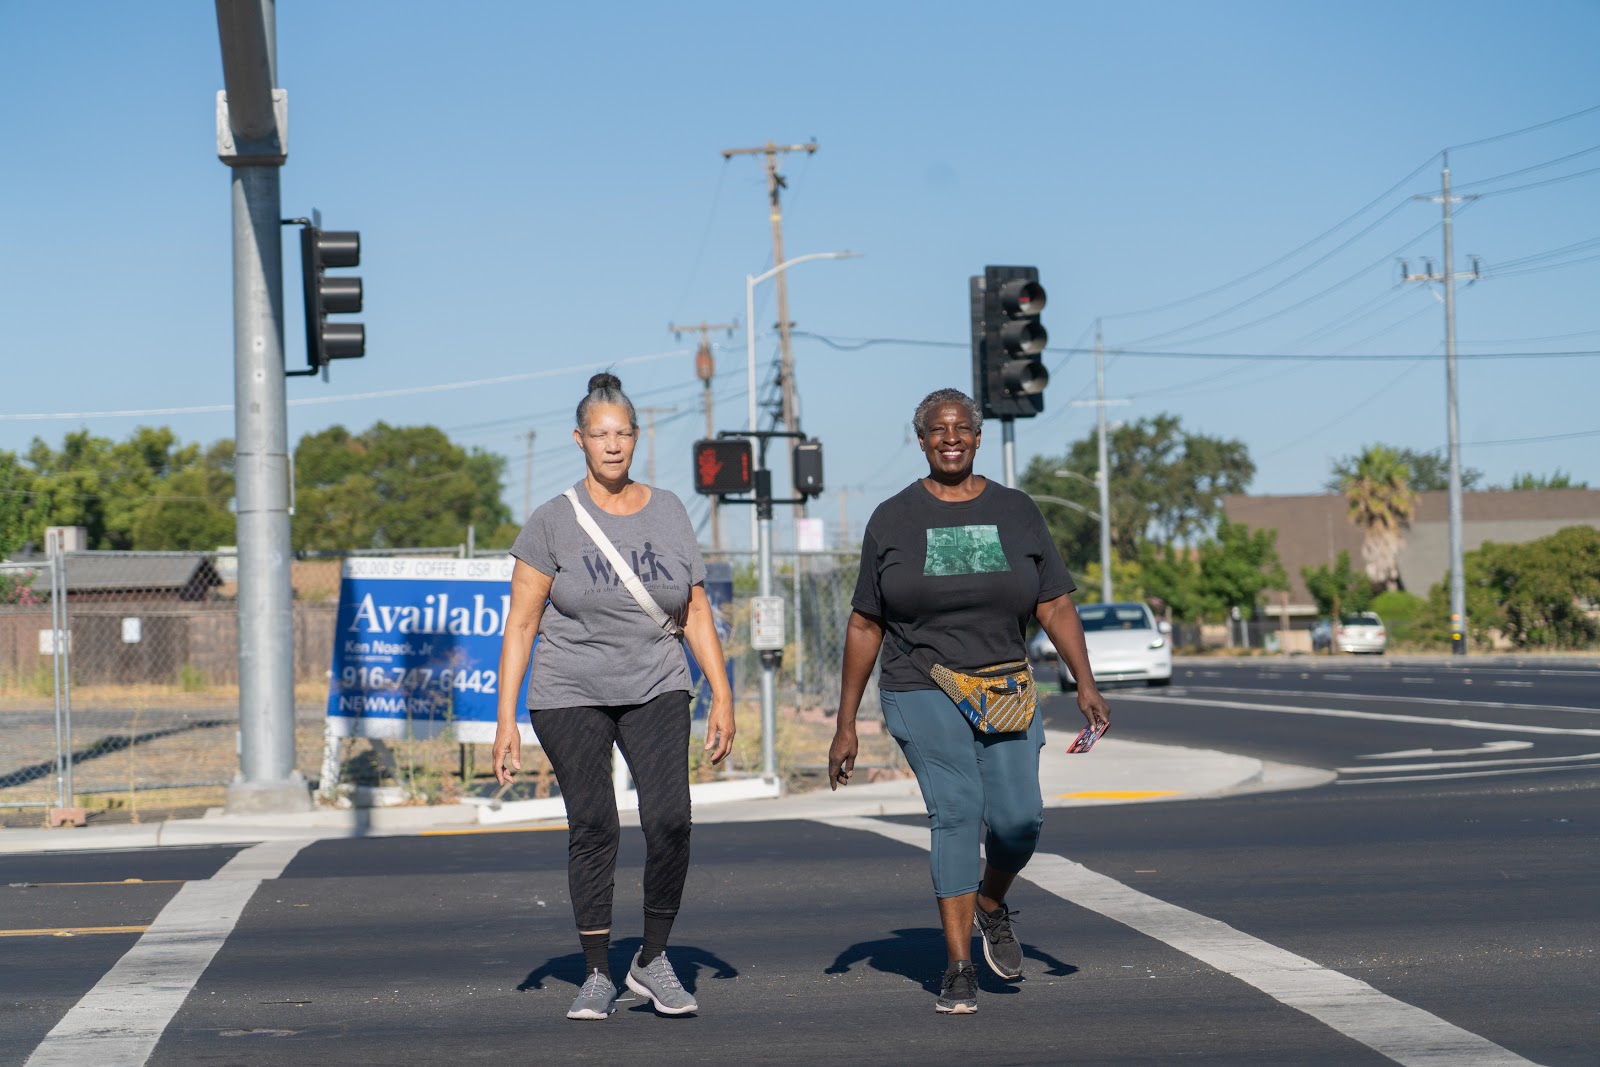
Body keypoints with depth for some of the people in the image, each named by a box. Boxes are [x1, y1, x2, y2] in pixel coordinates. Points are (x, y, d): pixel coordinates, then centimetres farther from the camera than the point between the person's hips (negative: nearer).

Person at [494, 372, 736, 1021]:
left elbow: (696, 609, 10)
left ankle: (653, 962, 5)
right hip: (570, 695, -2)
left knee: (670, 820, -12)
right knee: (593, 829, -5)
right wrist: (506, 721, -9)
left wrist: (722, 695, 3)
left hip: (655, 689, 2)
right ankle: (597, 978, 9)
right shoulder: (553, 523, -4)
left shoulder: (668, 512, 5)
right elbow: (520, 625, -3)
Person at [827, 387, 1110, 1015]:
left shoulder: (1015, 513, 9)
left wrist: (1084, 683, -7)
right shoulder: (893, 520, 5)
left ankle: (991, 905, 21)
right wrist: (846, 724, 6)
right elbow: (864, 626, 7)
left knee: (1018, 816, -12)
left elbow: (1056, 607, 7)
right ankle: (959, 969, -9)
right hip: (923, 694, -2)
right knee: (955, 812, -15)